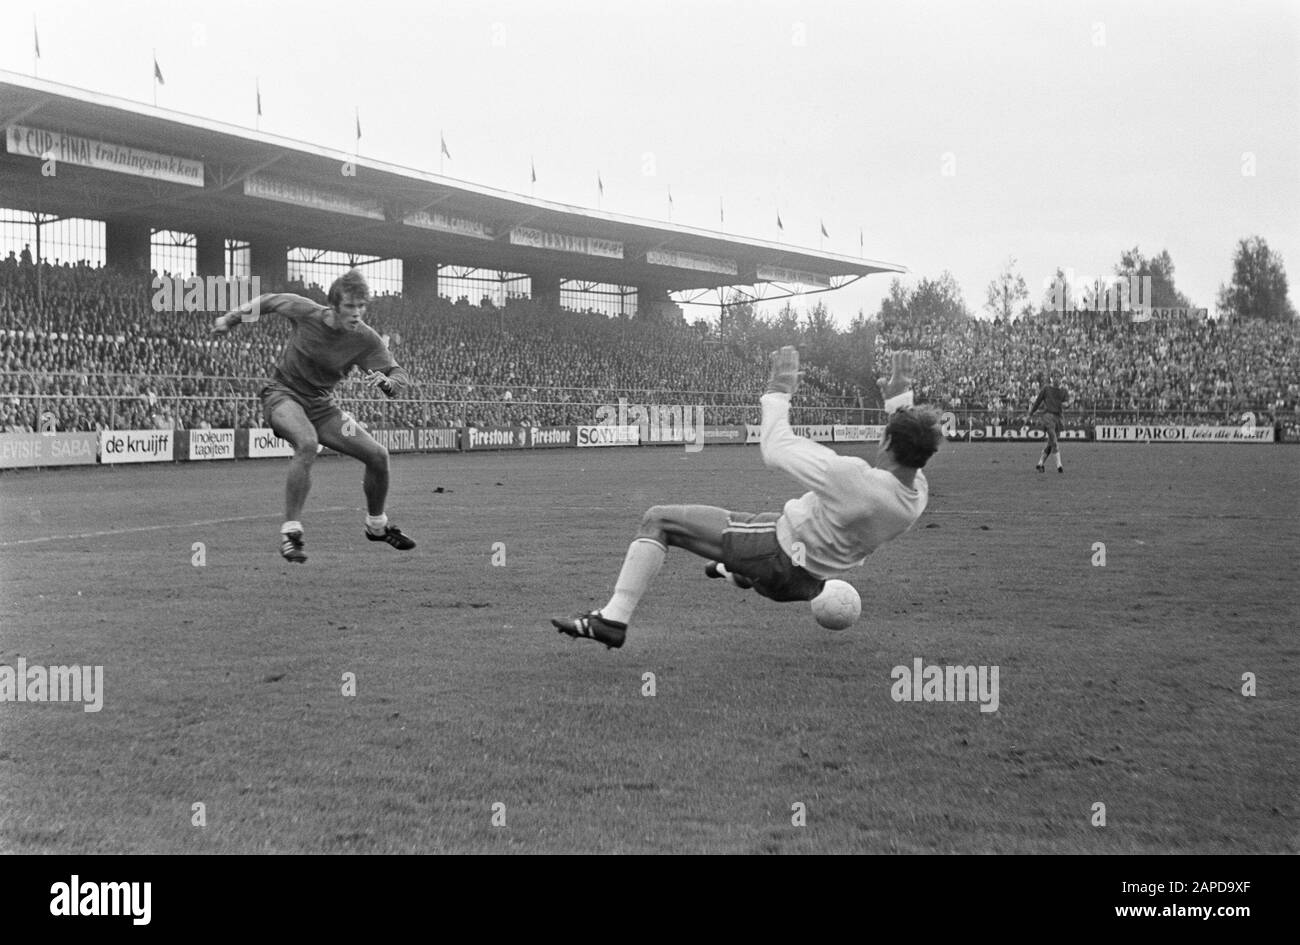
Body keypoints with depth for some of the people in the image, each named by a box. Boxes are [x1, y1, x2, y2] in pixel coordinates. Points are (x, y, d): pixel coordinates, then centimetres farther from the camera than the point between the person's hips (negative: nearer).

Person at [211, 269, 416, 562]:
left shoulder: (366, 339, -15)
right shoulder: (303, 311, -18)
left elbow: (401, 375, -13)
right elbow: (269, 300, 3)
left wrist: (387, 382, -37)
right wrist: (231, 319, 11)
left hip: (321, 405, 4)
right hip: (282, 394, -4)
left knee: (377, 455, -4)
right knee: (307, 443, -37)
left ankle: (377, 525, 24)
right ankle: (290, 532, -32)